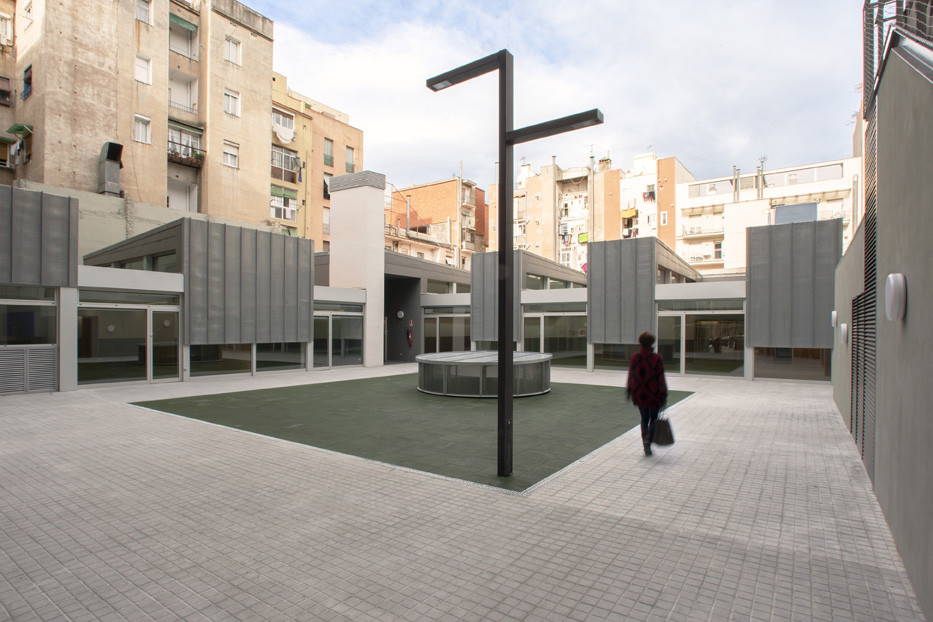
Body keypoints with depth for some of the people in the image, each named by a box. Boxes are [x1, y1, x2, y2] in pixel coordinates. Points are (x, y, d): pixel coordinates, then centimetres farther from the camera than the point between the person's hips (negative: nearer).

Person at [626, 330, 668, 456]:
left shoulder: (634, 357, -5)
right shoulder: (657, 358, -13)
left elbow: (631, 375, 3)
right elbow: (660, 378, -12)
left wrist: (629, 390, 14)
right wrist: (664, 394, -5)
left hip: (638, 394, 3)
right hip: (653, 394, -3)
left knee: (644, 419, 18)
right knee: (654, 419, 15)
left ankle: (646, 447, 16)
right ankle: (648, 439, -8)